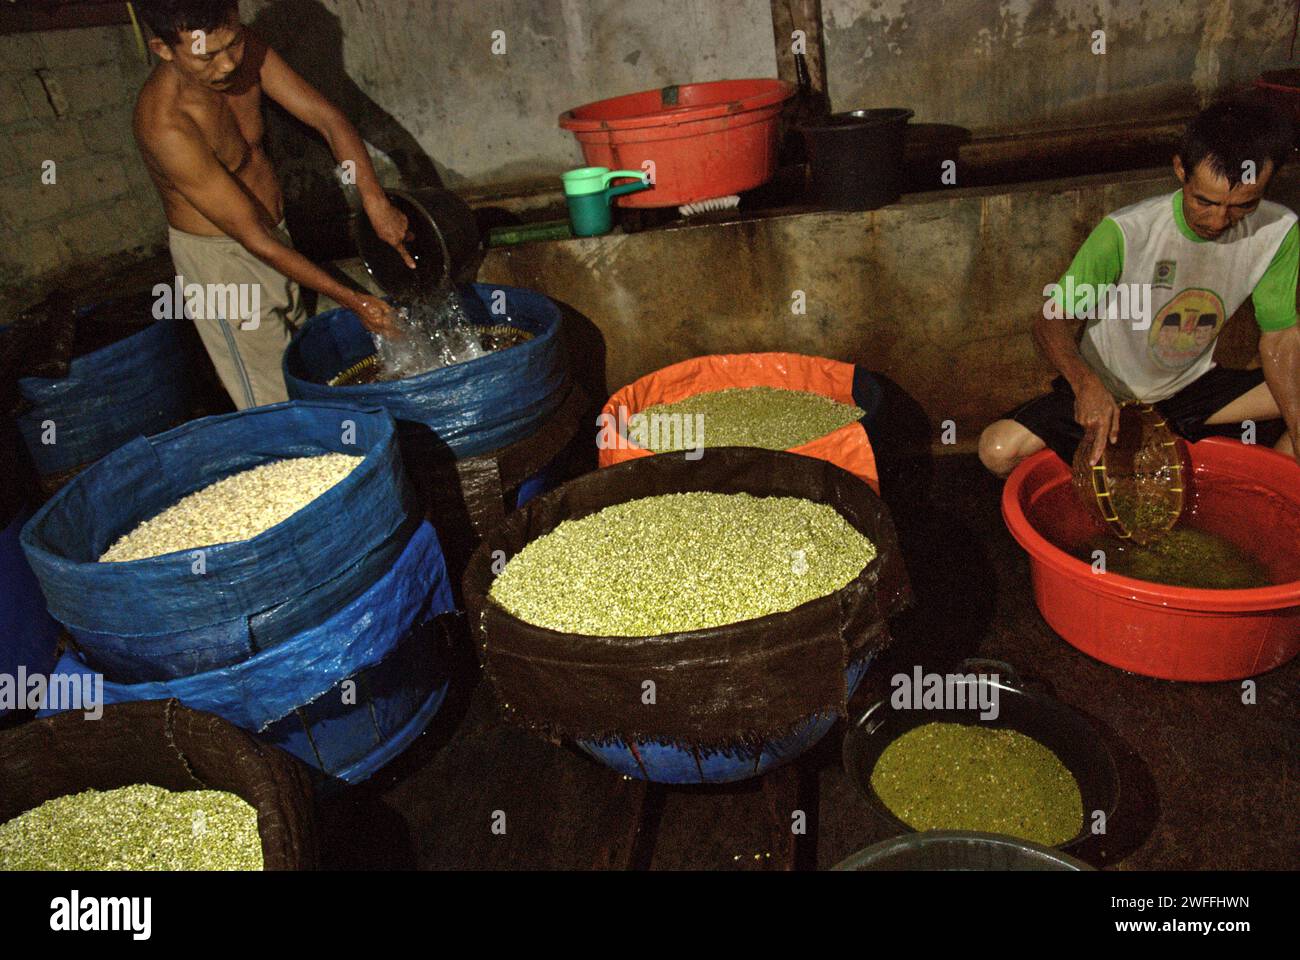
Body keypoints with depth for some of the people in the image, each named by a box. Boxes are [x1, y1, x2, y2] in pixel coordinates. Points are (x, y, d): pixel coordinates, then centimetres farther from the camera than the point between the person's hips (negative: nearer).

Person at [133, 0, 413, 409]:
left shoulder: (244, 50, -12)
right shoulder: (165, 126, -31)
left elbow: (328, 119, -11)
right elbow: (252, 237, -29)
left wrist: (376, 203, -26)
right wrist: (352, 299, -29)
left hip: (274, 233, 7)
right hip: (220, 258, -7)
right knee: (273, 407, 0)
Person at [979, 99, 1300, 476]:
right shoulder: (1125, 233, -25)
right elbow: (1050, 321, -21)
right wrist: (1086, 384, -42)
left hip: (1191, 389, 4)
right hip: (1105, 394, -3)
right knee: (998, 449, -28)